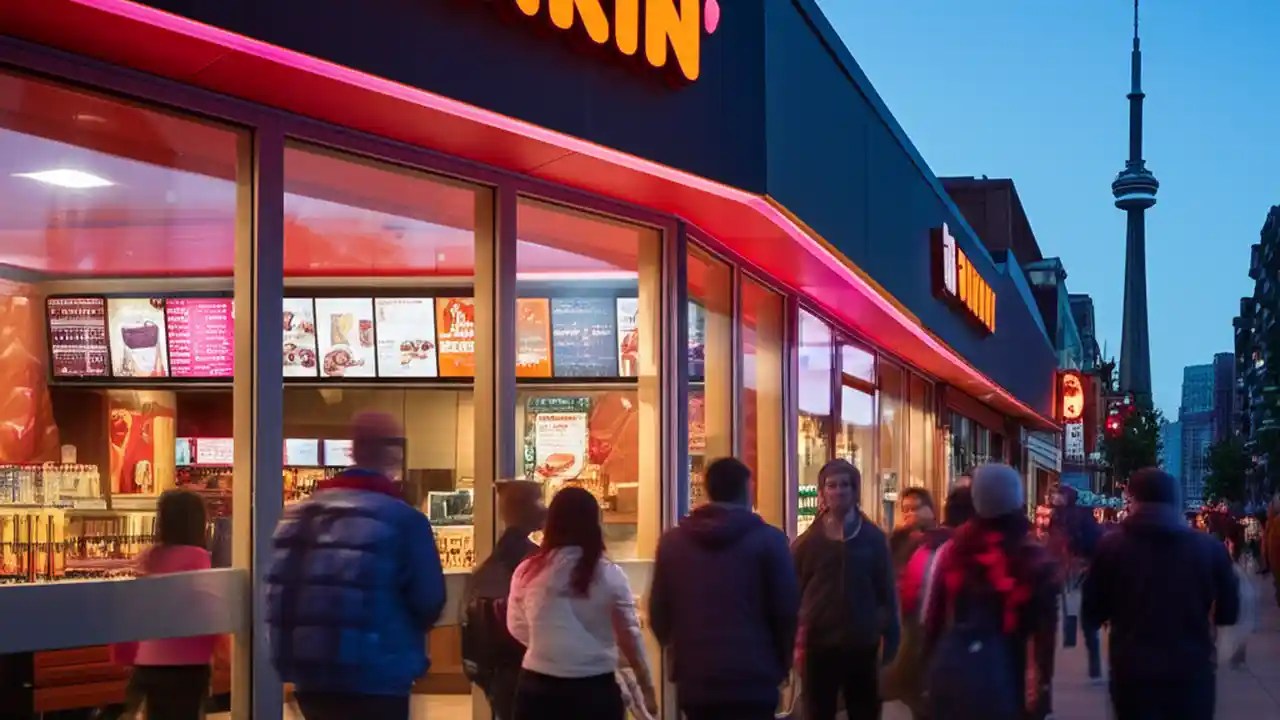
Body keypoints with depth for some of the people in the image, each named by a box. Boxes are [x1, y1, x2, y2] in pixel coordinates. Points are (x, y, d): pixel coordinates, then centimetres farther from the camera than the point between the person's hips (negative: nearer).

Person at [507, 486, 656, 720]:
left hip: (538, 688, 1)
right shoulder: (610, 575, -6)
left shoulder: (529, 572, -2)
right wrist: (647, 687, 13)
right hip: (596, 690, -1)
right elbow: (629, 635, 1)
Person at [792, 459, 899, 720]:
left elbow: (886, 592, 4)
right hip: (818, 645, 0)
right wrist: (796, 640, -5)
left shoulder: (873, 538, 2)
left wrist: (889, 638, 0)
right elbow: (794, 593, 1)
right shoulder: (808, 541, 1)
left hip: (862, 646, 1)